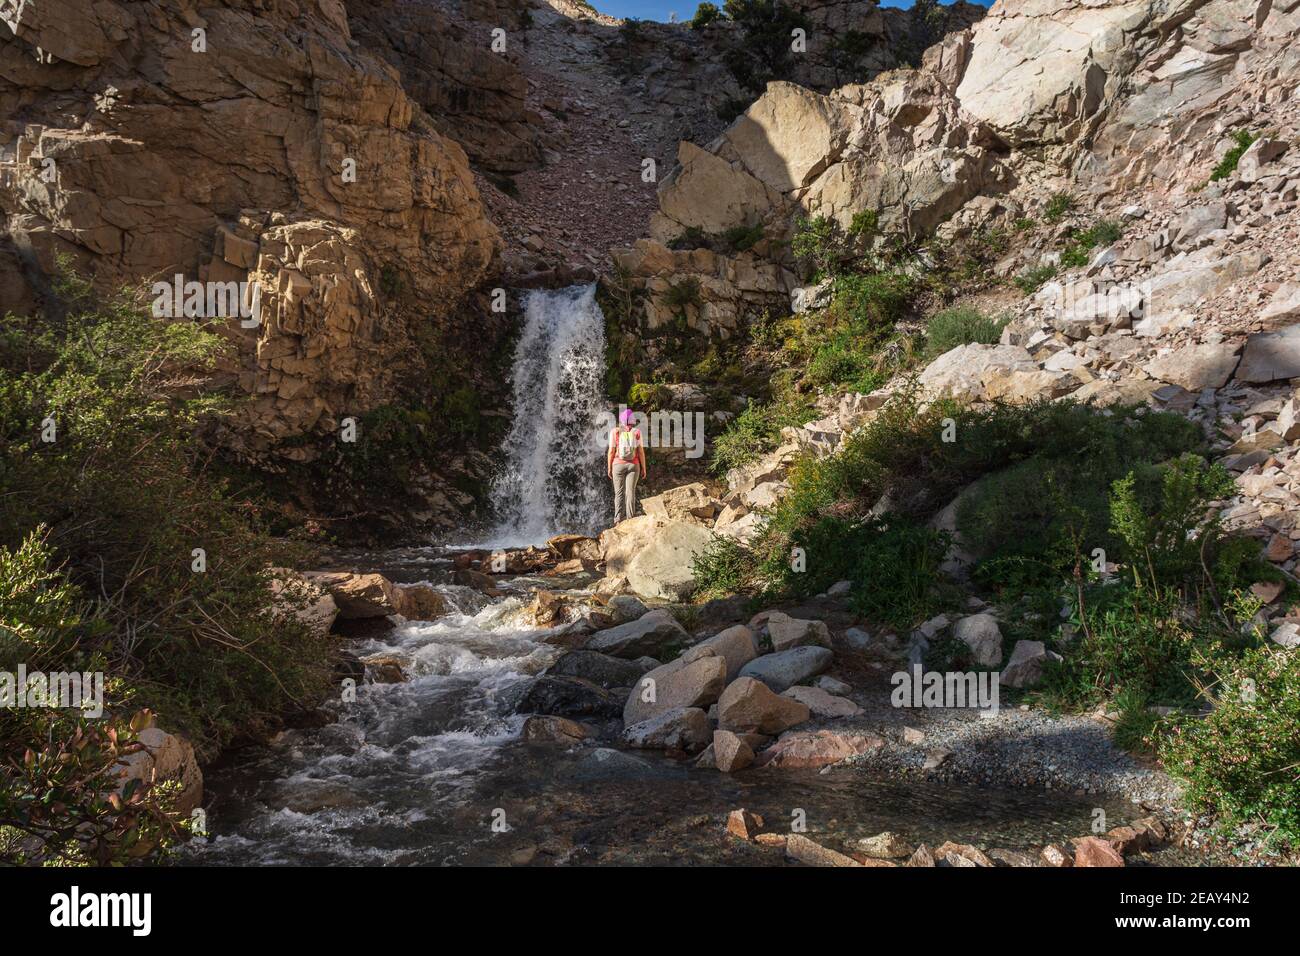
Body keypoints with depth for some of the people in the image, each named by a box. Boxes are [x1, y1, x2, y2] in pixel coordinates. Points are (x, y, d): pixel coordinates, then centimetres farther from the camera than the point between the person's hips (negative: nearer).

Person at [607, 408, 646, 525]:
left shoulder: (614, 431, -5)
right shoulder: (637, 432, -4)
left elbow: (611, 451, -6)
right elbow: (641, 451, -4)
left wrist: (609, 468, 3)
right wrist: (643, 468, 3)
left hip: (618, 465, 0)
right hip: (633, 465, 0)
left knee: (619, 493, 4)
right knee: (630, 492, 0)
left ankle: (618, 520, -1)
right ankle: (630, 519, -5)